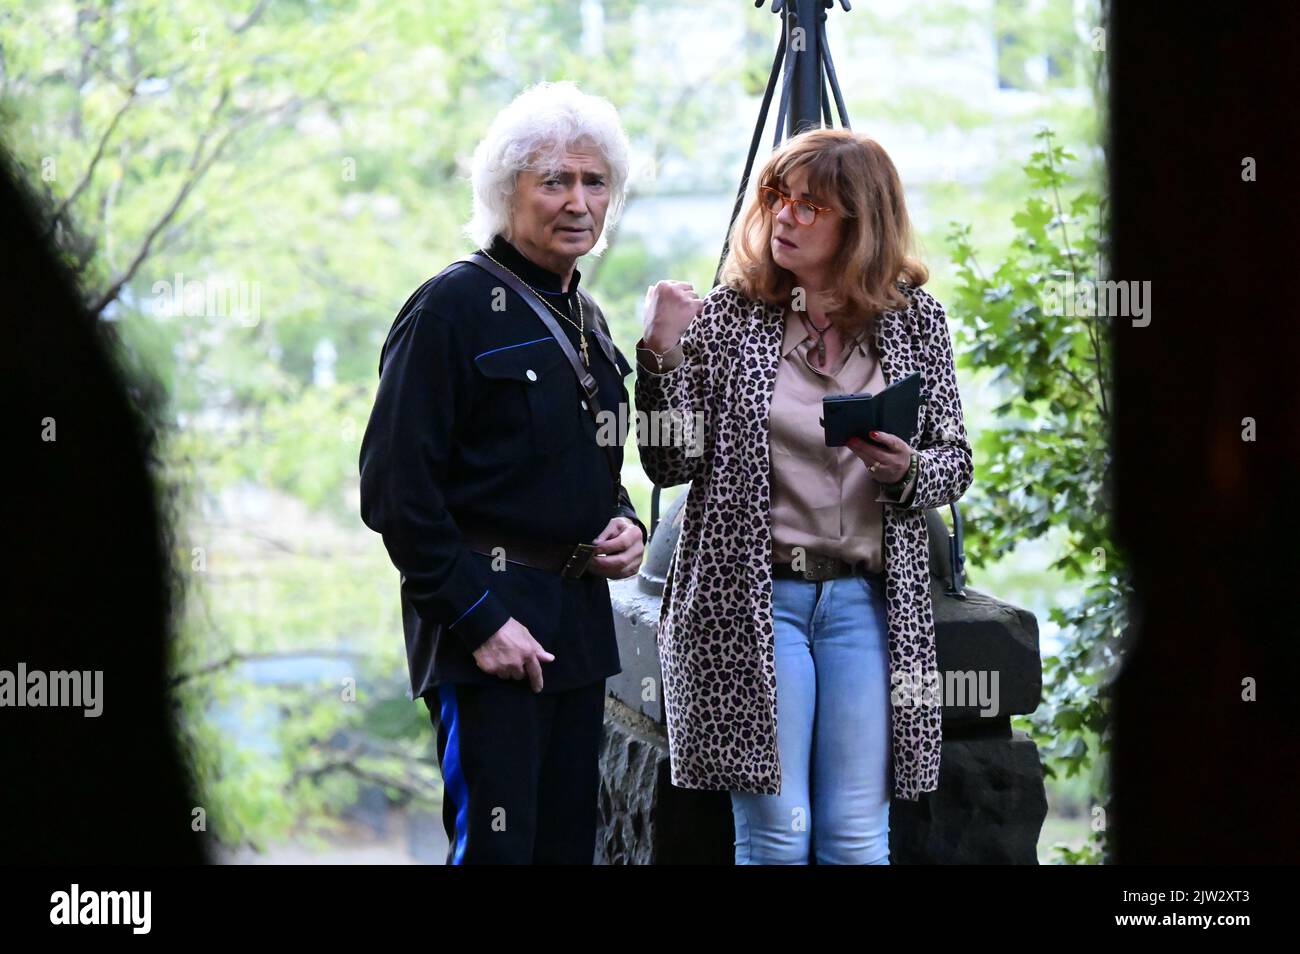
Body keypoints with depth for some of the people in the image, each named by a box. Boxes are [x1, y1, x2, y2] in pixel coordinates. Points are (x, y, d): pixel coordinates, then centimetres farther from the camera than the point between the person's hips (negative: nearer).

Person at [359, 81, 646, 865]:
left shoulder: (587, 321, 15)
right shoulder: (454, 307, -9)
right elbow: (395, 489, -14)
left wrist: (625, 530, 6)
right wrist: (476, 617, -18)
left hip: (579, 621, 8)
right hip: (488, 630, -8)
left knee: (568, 844, 10)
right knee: (495, 844, -10)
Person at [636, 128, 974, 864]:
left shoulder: (913, 319, 5)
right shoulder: (727, 319, 0)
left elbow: (957, 460, 10)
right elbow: (671, 463, -3)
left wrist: (907, 471, -12)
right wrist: (661, 358, -16)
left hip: (868, 601, 2)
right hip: (754, 598, -1)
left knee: (857, 836, 1)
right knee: (775, 834, -2)